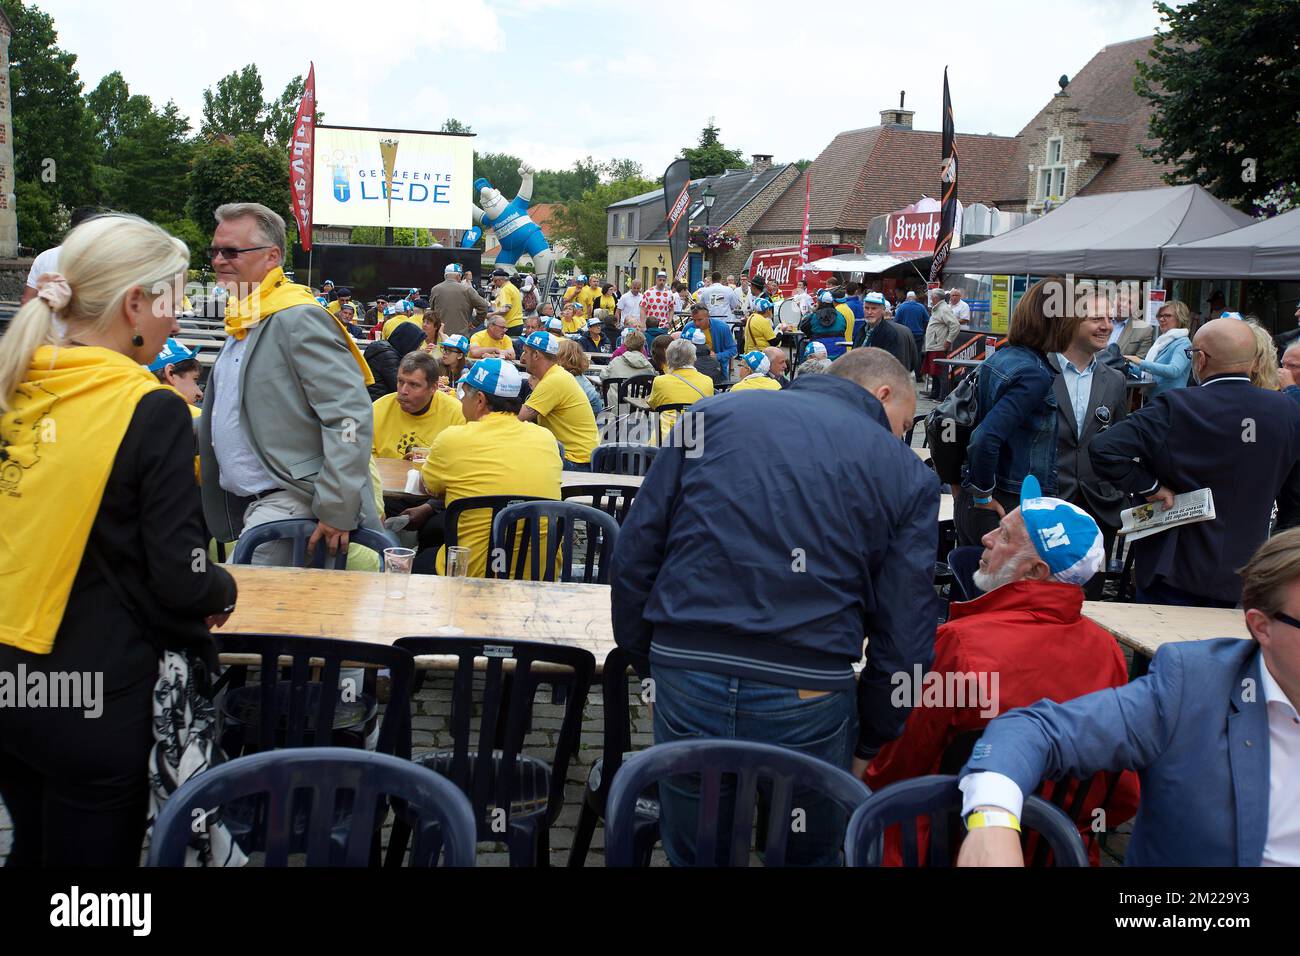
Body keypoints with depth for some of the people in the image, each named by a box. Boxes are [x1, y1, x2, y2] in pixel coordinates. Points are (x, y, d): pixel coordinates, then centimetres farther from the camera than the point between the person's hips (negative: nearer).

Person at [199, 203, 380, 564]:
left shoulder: (299, 320, -14)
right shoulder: (240, 324, 16)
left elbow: (350, 416, -21)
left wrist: (337, 511, -22)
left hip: (290, 501, -9)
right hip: (245, 505, 9)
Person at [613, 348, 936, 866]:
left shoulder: (714, 415, 10)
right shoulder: (908, 474, 6)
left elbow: (634, 553, 6)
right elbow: (904, 635, 3)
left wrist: (645, 658, 14)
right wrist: (869, 743, 14)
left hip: (687, 679, 1)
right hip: (807, 696, -1)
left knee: (692, 854, 21)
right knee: (809, 855, 24)